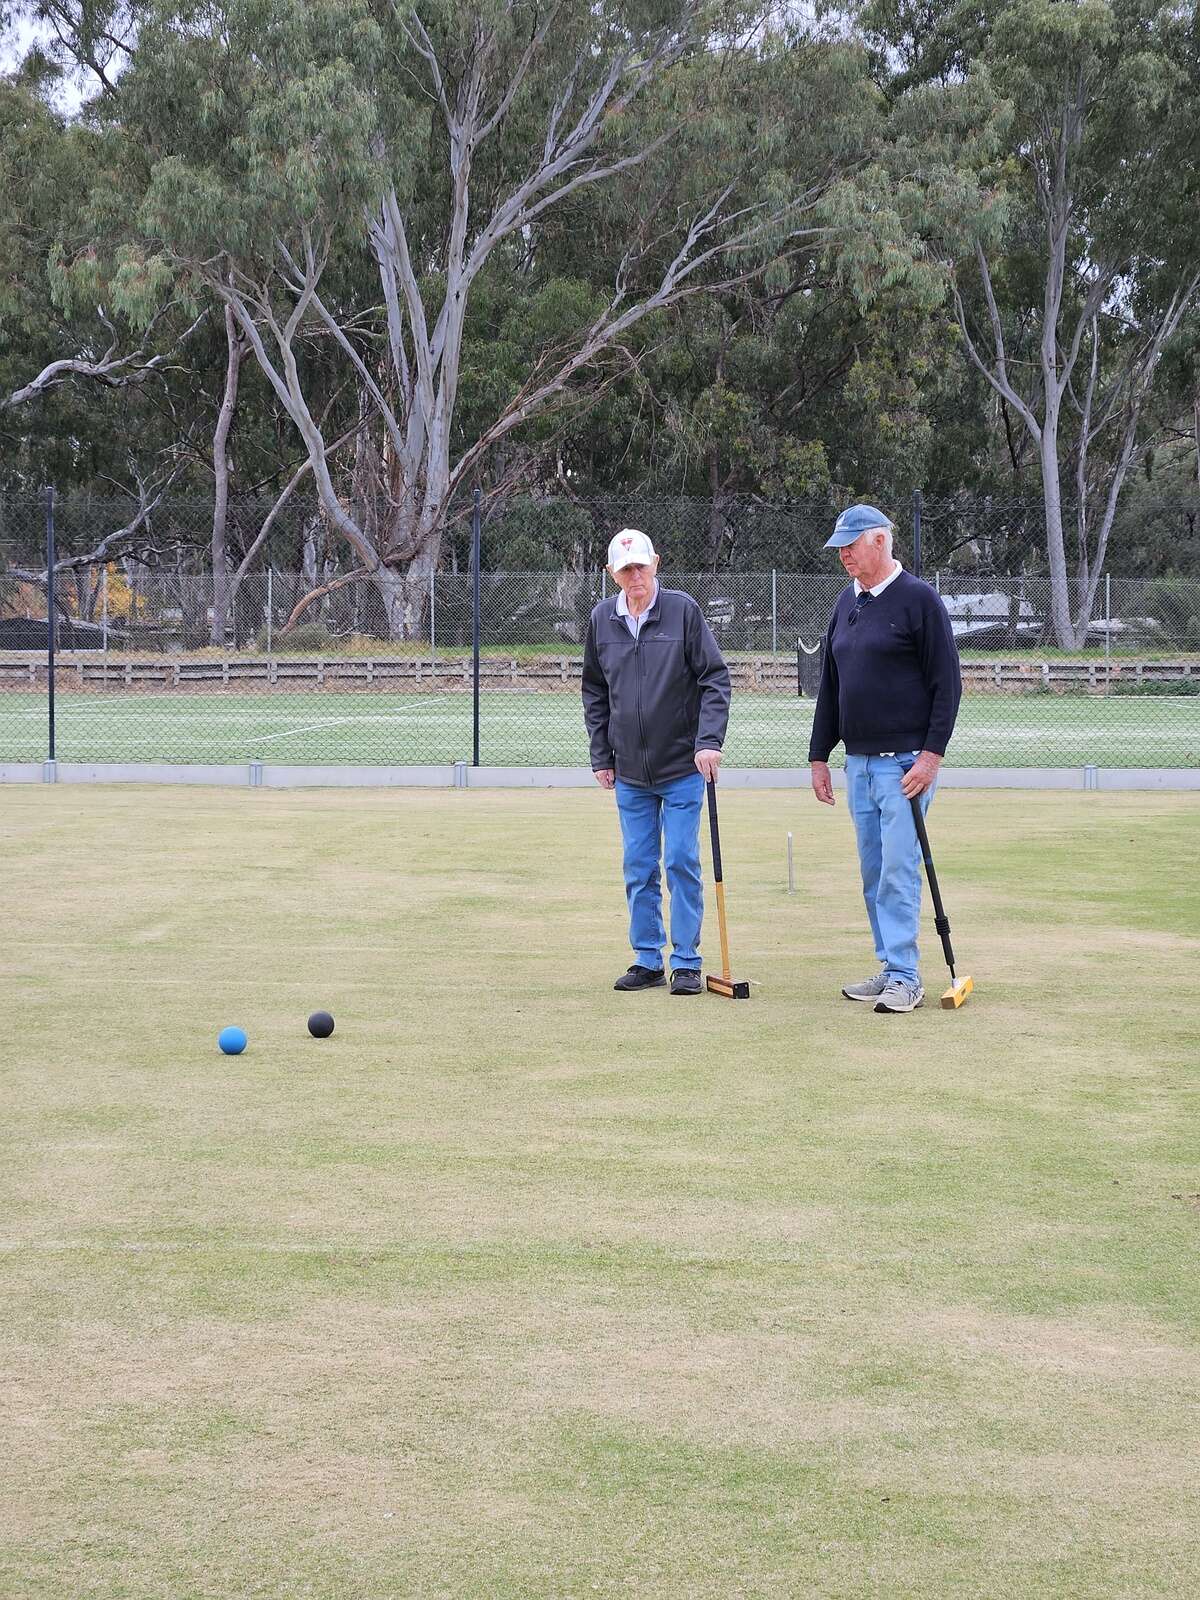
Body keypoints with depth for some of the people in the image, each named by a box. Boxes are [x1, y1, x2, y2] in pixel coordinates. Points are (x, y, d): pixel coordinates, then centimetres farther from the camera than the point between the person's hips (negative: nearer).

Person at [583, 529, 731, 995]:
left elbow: (714, 678, -7)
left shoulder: (682, 610, -7)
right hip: (629, 772, 4)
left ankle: (687, 963, 4)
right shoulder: (602, 619, 4)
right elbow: (594, 692, 14)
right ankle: (647, 960, 16)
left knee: (682, 863, -3)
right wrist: (601, 756, 9)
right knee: (638, 868, 8)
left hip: (682, 768, -4)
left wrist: (709, 739, -17)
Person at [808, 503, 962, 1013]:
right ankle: (890, 970, 16)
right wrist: (819, 755, 17)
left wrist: (931, 755, -17)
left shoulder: (919, 599, -7)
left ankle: (904, 977, -8)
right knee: (873, 874, 9)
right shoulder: (846, 603, 15)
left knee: (898, 871, -10)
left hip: (905, 761, -8)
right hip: (858, 762, 8)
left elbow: (947, 684, -10)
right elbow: (830, 686, 20)